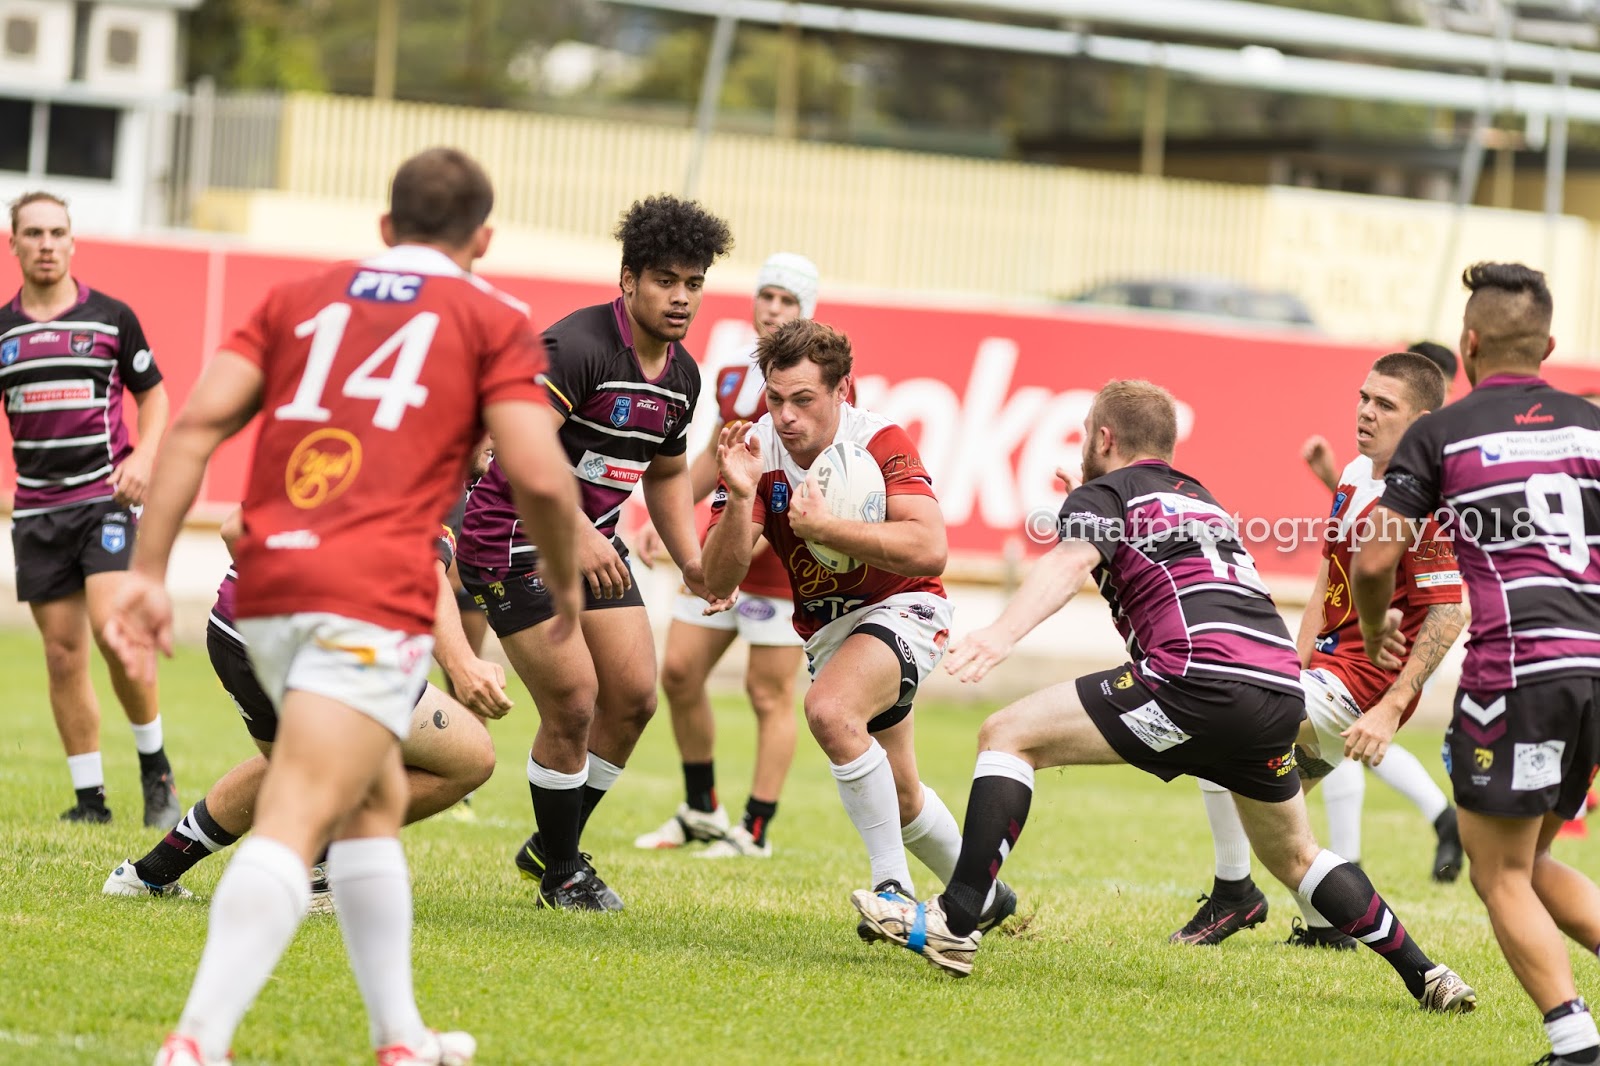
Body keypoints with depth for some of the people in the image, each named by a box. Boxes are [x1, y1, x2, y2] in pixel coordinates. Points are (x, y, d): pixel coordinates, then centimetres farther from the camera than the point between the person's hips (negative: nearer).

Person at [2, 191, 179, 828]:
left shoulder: (111, 317, 1)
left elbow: (153, 395, 8)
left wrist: (143, 457, -8)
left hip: (107, 496, -3)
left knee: (113, 628, -20)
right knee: (63, 655, 2)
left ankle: (155, 767, -3)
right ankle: (90, 798, 9)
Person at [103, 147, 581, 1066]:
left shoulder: (300, 298, 20)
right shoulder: (493, 319, 9)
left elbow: (199, 422, 7)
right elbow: (538, 474, -3)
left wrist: (150, 571, 6)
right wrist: (566, 580, 15)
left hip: (265, 584, 6)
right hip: (374, 600, -6)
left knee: (377, 799, 24)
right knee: (294, 823, -14)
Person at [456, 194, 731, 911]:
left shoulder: (681, 375, 6)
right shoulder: (577, 347, -22)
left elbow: (666, 472, 22)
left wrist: (691, 559, 10)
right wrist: (575, 534, -38)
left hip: (594, 542, 8)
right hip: (517, 541, -8)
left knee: (633, 697, 3)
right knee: (573, 704, -11)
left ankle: (552, 846, 22)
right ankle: (560, 871, 9)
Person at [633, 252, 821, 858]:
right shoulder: (732, 371, 11)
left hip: (781, 553, -8)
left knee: (770, 693, -2)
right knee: (679, 673, 8)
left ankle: (756, 831, 7)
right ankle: (700, 810, 23)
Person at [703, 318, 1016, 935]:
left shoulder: (880, 443, -24)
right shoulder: (754, 452, -13)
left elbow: (930, 551, -36)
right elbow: (718, 582, -18)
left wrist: (822, 526, -39)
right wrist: (740, 498, -34)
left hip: (902, 608, -6)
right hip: (823, 627, 6)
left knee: (829, 709, -34)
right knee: (899, 794, 18)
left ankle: (894, 888, -27)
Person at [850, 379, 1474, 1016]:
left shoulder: (1104, 494, 11)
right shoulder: (1203, 501, 32)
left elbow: (1070, 563, -12)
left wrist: (1002, 634, -29)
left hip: (1202, 677, -7)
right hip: (1282, 692, 7)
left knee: (1009, 735, -1)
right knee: (1293, 857, 29)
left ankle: (955, 924, -12)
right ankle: (1424, 976, 29)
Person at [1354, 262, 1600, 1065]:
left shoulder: (1439, 435, 1)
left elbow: (1374, 561, -3)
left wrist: (1374, 635, 17)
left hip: (1513, 672, -5)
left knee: (1500, 877, 5)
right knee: (1529, 863, 20)